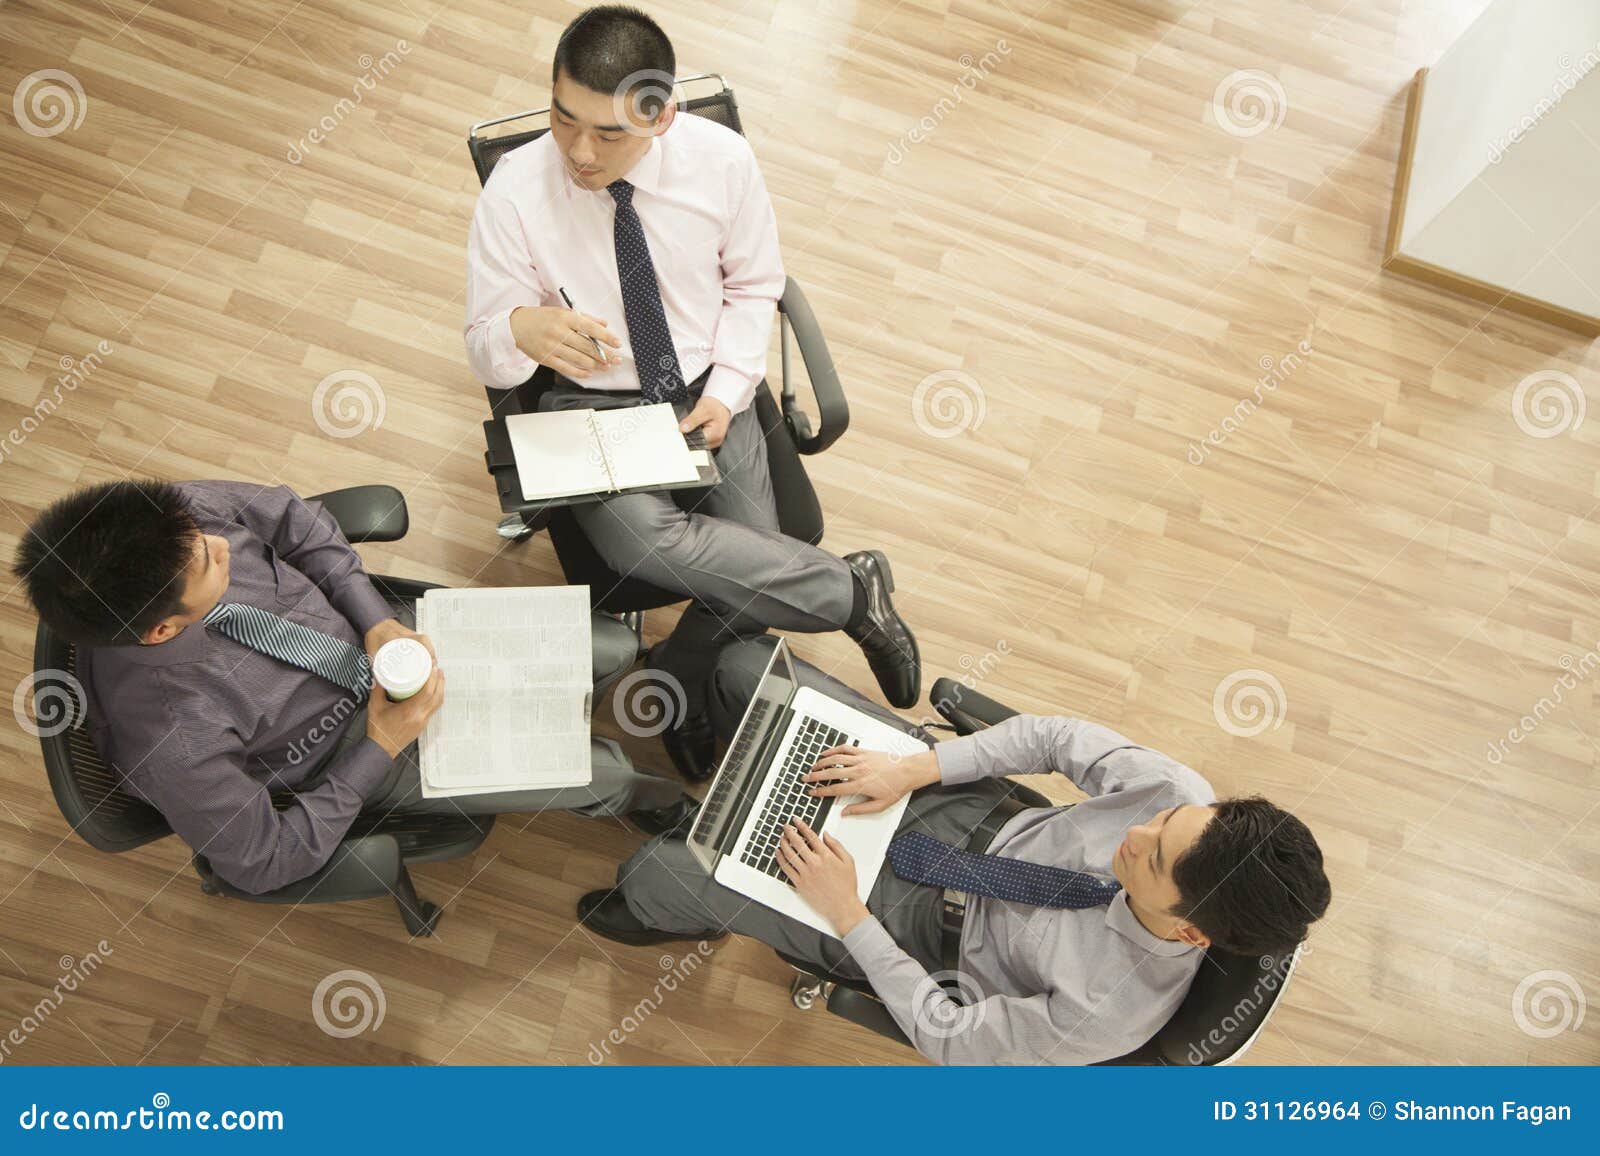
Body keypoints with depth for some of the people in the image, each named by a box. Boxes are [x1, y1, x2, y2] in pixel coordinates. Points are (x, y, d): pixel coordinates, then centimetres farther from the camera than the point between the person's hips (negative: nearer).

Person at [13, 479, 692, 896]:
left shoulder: (176, 516, -28)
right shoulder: (170, 741, -39)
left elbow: (292, 519, -6)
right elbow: (261, 864, -22)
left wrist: (378, 621, -16)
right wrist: (380, 749, -20)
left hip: (370, 634, 5)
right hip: (346, 750, -4)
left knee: (614, 649, 4)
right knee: (600, 775, -5)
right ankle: (640, 801, 36)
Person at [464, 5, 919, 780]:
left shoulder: (722, 159, -11)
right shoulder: (514, 192, -15)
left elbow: (753, 287, 5)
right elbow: (485, 352, -9)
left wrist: (726, 392, -11)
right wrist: (521, 331, -35)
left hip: (705, 393, 2)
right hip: (588, 404, -2)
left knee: (757, 550, -19)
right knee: (641, 538, -32)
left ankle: (680, 671, 10)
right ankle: (851, 588, -15)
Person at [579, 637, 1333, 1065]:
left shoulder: (1106, 1012, -33)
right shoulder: (1185, 799, -26)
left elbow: (945, 1039, -20)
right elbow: (1054, 738, -11)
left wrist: (848, 915, -19)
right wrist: (912, 770, -17)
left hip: (925, 921, -4)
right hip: (973, 811, 5)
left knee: (655, 874, -5)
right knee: (746, 666, 1)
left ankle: (691, 916, 39)